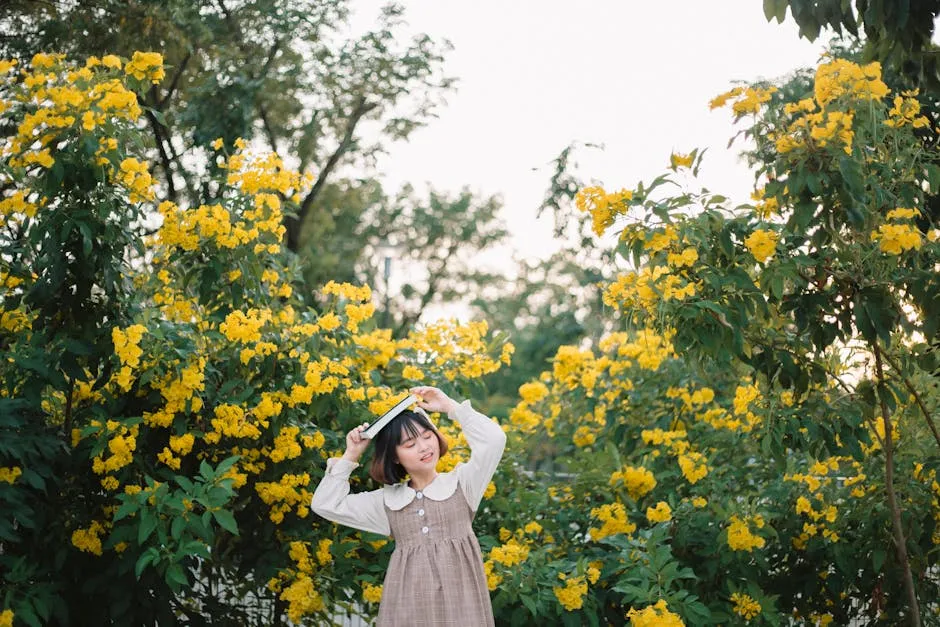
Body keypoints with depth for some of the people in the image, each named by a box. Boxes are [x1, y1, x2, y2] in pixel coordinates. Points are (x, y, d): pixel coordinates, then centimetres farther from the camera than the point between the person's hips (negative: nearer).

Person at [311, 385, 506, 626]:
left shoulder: (462, 482, 6)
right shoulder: (387, 501, 13)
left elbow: (494, 439, -8)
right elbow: (325, 504, 14)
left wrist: (449, 406, -2)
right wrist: (350, 456, 10)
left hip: (458, 600, -2)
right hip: (406, 606, 2)